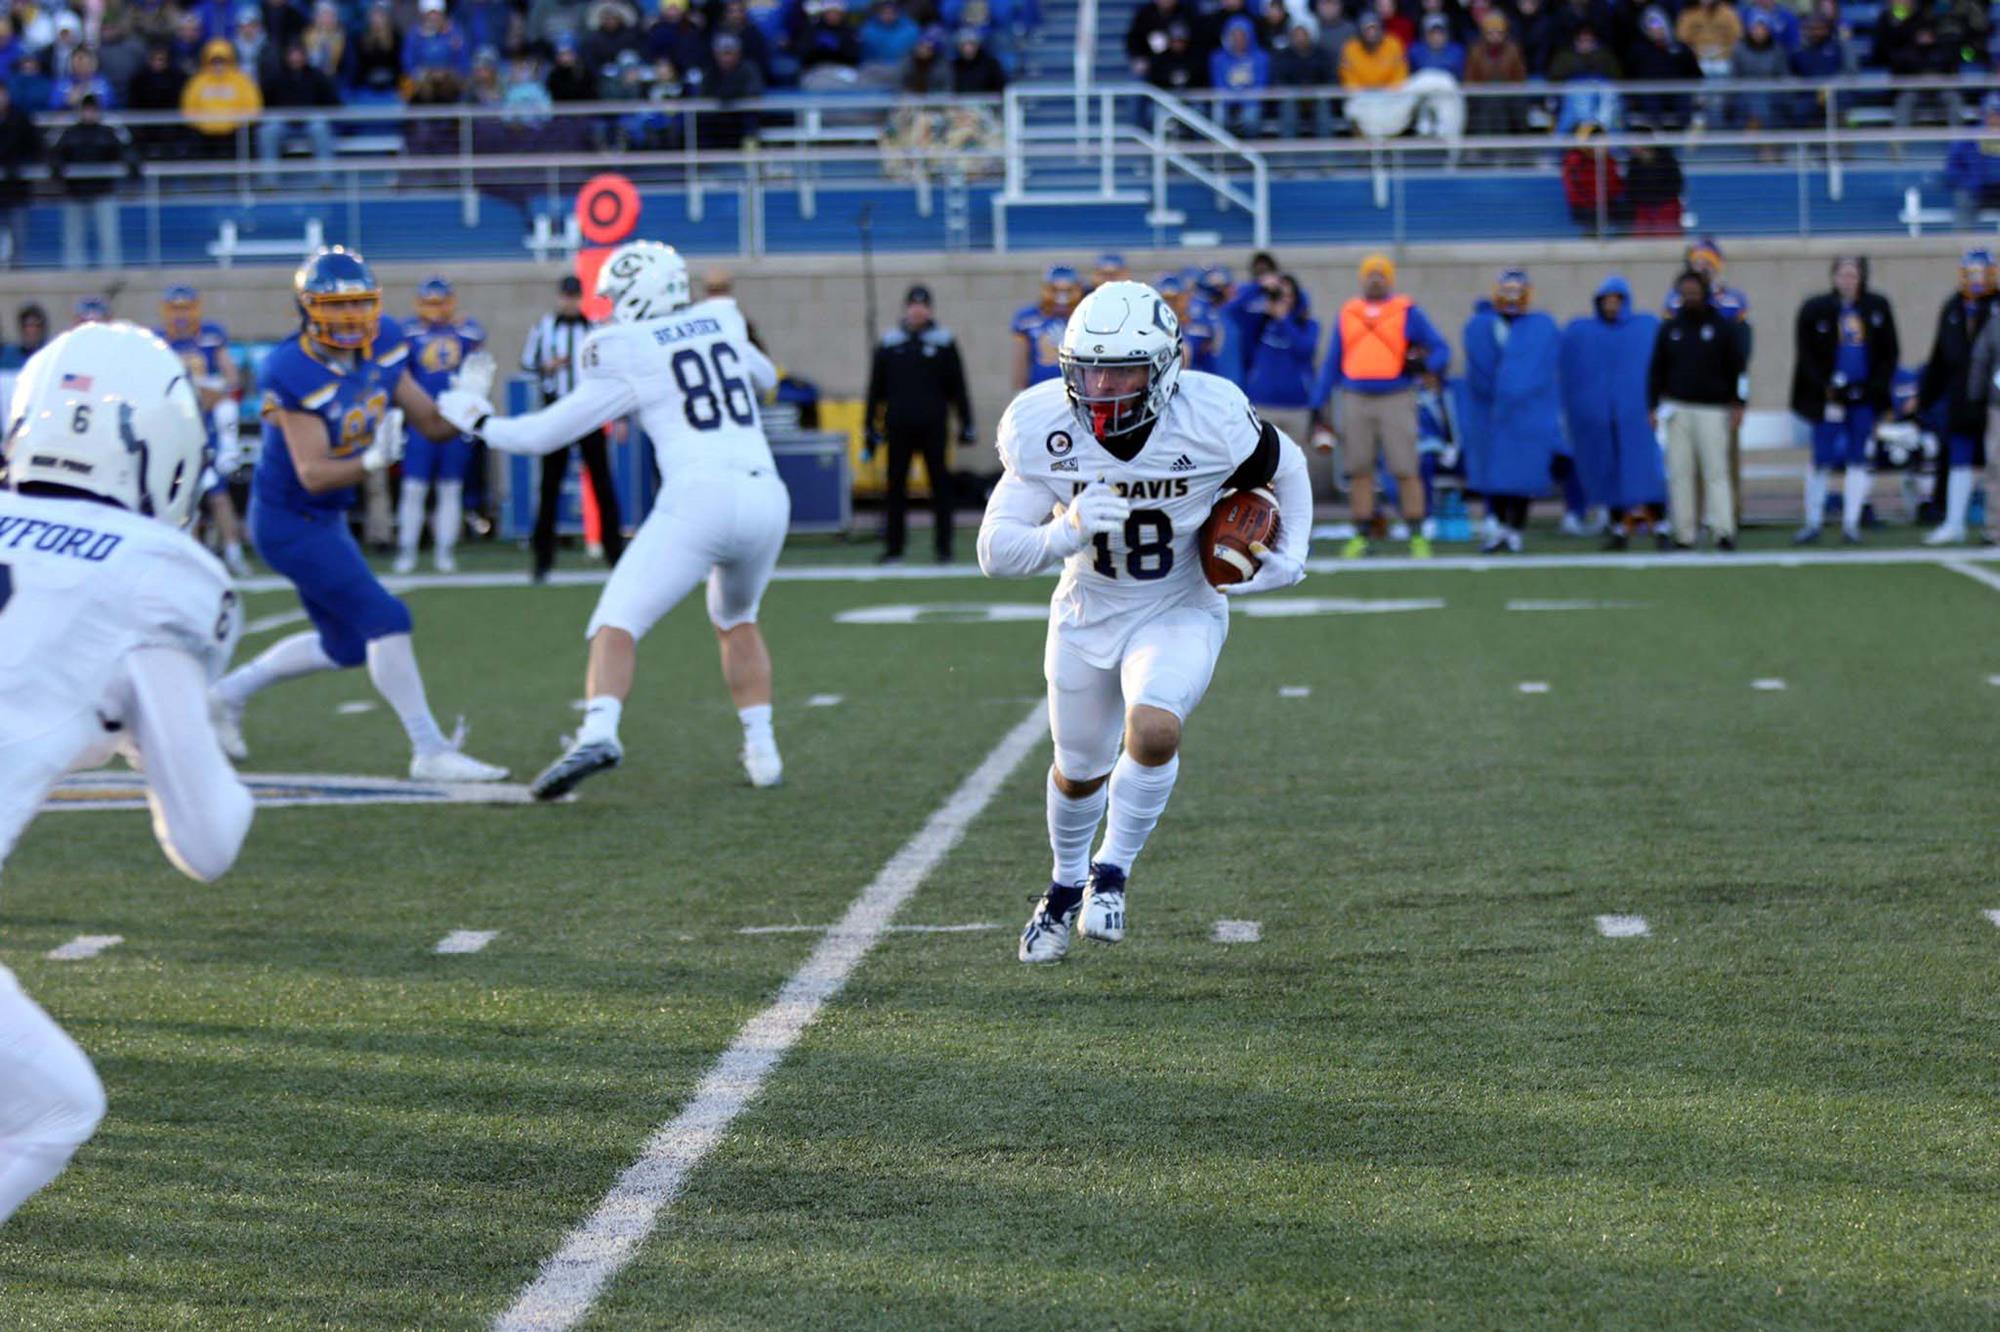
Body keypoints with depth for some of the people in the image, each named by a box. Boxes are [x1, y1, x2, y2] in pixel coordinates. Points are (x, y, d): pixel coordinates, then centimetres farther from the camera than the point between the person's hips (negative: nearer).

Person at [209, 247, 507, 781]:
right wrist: (371, 462, -46)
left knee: (344, 646, 19)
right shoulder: (295, 374, -25)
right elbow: (313, 474, -29)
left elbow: (434, 425, 0)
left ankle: (229, 693, 34)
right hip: (289, 522, -9)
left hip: (325, 519, 9)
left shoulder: (382, 351, -4)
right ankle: (430, 752, -11)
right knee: (385, 619, -16)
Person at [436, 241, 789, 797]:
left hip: (699, 499, -5)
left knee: (616, 624, -3)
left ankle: (599, 732, -29)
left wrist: (478, 421, 25)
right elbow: (764, 377, 40)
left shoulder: (625, 355, 5)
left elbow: (544, 433, 10)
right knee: (735, 619, 30)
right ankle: (761, 750, 21)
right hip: (767, 496, 5)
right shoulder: (722, 320, 18)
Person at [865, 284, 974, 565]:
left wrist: (966, 424, 4)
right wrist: (871, 428, 9)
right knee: (896, 488, 4)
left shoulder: (944, 342, 5)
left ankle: (944, 547, 5)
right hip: (899, 426, 1)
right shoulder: (889, 343, 8)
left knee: (940, 485, -1)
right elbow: (876, 389, 11)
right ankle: (893, 549, 10)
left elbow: (957, 387, 7)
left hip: (933, 426, -1)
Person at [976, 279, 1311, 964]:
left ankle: (1112, 872, -3)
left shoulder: (1212, 420, -24)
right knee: (1080, 768, 16)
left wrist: (1289, 559, -11)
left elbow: (1286, 469, -1)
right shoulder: (1044, 429, -21)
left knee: (1153, 729, -28)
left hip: (1181, 612, -2)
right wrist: (1066, 532, -38)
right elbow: (995, 552, -20)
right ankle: (1066, 885, 46)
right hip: (1088, 614, 2)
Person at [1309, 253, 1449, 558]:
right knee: (1359, 470, 4)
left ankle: (1417, 537, -1)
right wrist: (1319, 405, 10)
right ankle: (1361, 537, 10)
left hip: (1396, 400, -3)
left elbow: (1440, 350, 4)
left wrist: (1425, 365, -18)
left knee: (1405, 470, -5)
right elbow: (1331, 362, 17)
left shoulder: (1407, 313, 4)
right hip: (1355, 401, 3)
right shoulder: (1347, 314, 14)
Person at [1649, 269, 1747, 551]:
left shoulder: (1722, 327, 4)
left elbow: (1736, 368, 3)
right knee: (1680, 472, 0)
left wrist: (1737, 405, -5)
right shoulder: (1669, 329, 12)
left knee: (1716, 470, -9)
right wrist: (1654, 406, 5)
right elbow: (1657, 370, 13)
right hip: (1678, 408, 3)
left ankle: (1723, 530, -14)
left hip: (1713, 409, -3)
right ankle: (1684, 535, 2)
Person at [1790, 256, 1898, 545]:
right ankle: (1813, 523, 9)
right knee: (1821, 461, -1)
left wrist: (1877, 387, -3)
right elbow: (1805, 356, -1)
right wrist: (1825, 388, -10)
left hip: (1864, 398, 2)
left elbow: (1890, 352, 9)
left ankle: (1851, 524, 9)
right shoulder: (1815, 309, -1)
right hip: (1829, 398, -2)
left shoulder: (1877, 308, 6)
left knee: (1858, 461, 4)